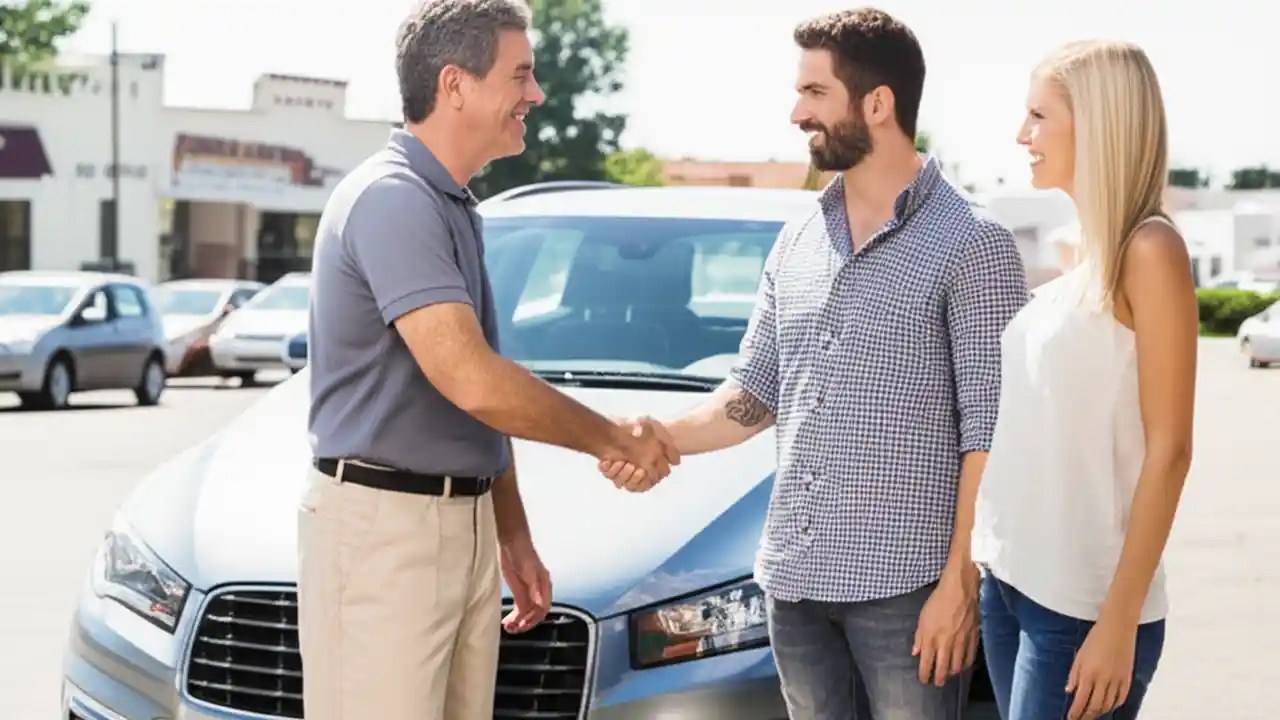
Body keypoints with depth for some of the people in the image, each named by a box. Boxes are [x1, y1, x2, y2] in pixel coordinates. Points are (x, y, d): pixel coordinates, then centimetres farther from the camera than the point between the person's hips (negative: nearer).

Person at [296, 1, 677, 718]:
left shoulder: (454, 207, 16)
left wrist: (512, 536, 21)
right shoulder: (390, 200, -16)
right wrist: (612, 438, -10)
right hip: (381, 526, -9)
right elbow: (474, 384, -23)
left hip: (467, 524, 9)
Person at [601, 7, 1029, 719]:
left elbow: (990, 430, -10)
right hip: (795, 578, 6)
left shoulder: (971, 243, -7)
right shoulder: (796, 243, 13)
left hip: (905, 583, -6)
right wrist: (669, 435, -1)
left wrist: (962, 580, -15)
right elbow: (757, 388, 17)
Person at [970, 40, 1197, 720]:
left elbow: (1168, 450, -14)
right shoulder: (1081, 256, 12)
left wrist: (1120, 621, -18)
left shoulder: (1148, 250, -11)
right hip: (1009, 580, 7)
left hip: (1082, 603, -7)